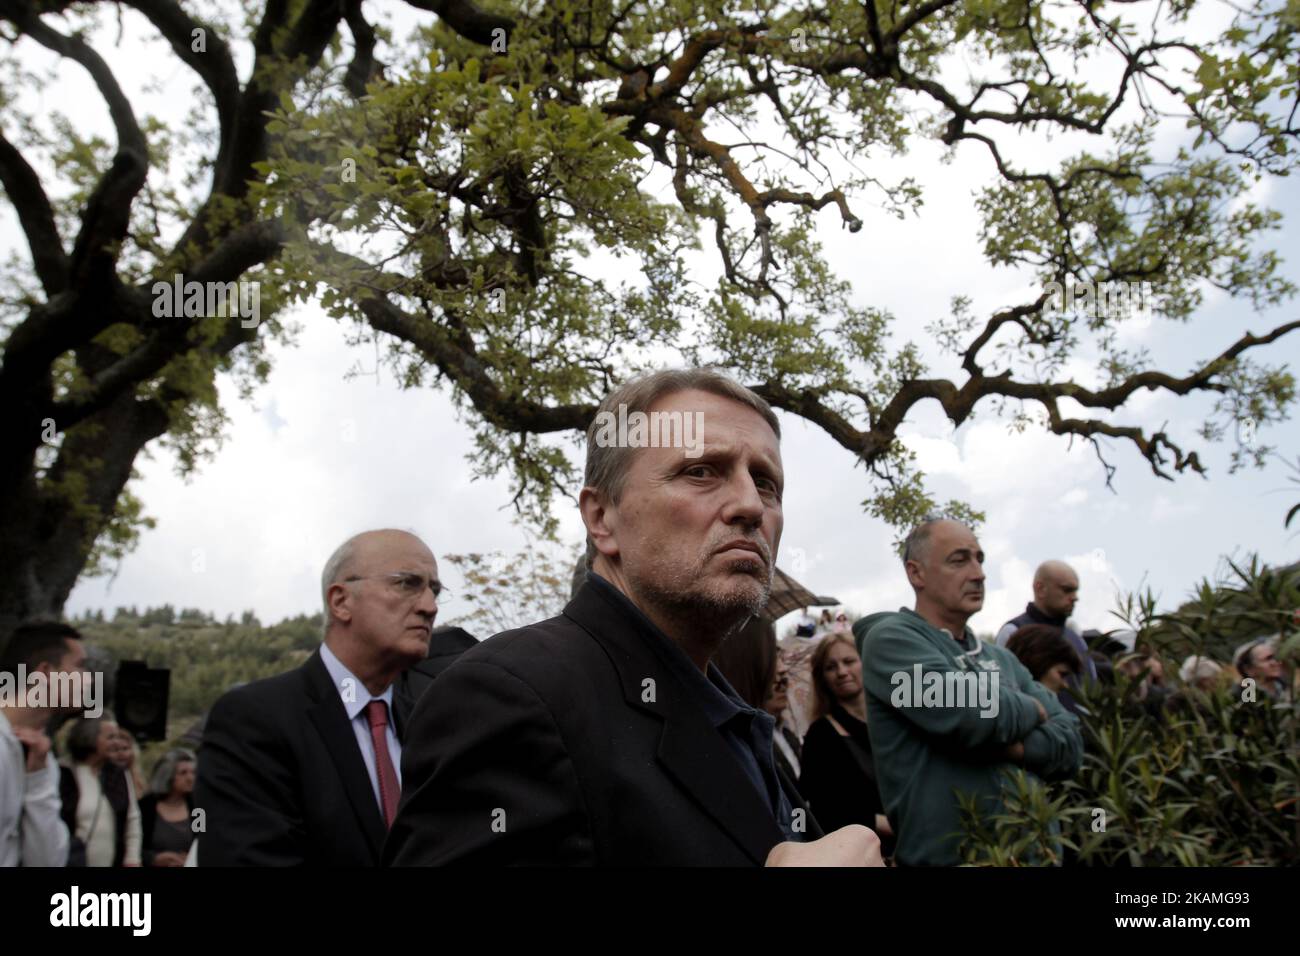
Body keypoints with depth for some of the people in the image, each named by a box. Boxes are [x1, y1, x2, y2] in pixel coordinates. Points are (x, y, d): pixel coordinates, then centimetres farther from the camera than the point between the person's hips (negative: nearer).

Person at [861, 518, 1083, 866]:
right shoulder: (891, 639, -8)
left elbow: (1070, 743, 4)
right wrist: (1032, 709, -4)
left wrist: (1012, 746, -15)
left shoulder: (1001, 658, 14)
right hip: (946, 857, -6)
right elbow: (966, 712, -23)